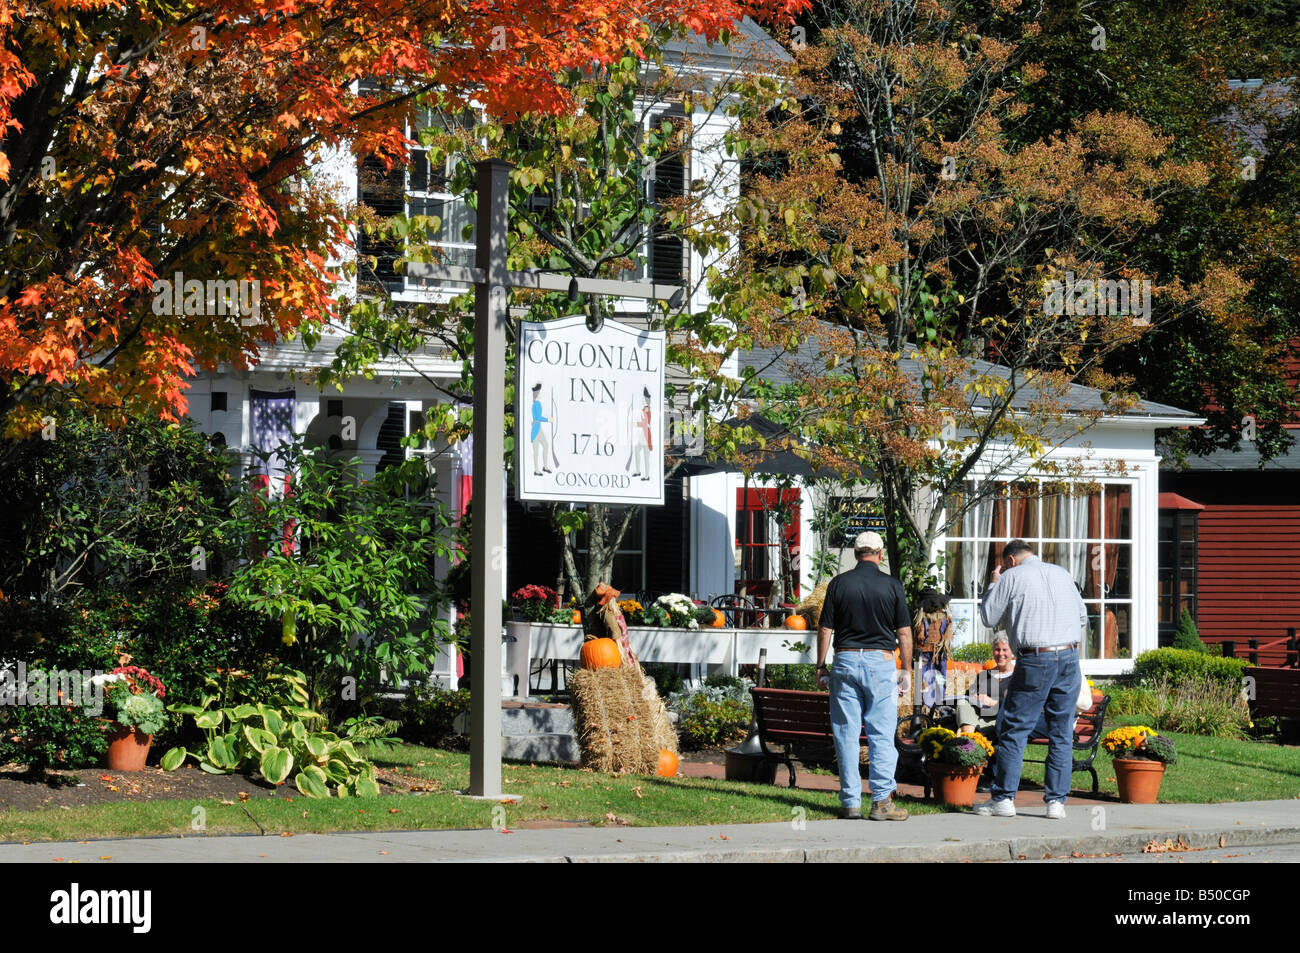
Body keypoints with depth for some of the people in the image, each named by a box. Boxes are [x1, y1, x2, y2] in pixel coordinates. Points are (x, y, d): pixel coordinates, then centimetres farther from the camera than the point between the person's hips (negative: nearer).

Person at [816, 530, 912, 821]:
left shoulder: (839, 583, 1)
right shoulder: (891, 585, -1)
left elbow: (825, 629, 2)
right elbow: (904, 633, 1)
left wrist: (821, 666, 10)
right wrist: (906, 669, 10)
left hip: (846, 661, 1)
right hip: (881, 662, -1)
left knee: (846, 734, 5)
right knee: (882, 734, 1)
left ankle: (850, 800, 5)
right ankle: (881, 801, -5)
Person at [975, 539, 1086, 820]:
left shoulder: (1011, 578, 1)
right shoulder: (1061, 574, 15)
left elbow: (989, 617, 5)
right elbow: (1082, 616, 21)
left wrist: (993, 585, 18)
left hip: (1035, 659, -4)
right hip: (1069, 657, 4)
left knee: (1014, 730, 2)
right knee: (1061, 733, 7)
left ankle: (1004, 797, 1)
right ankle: (1056, 801, 5)